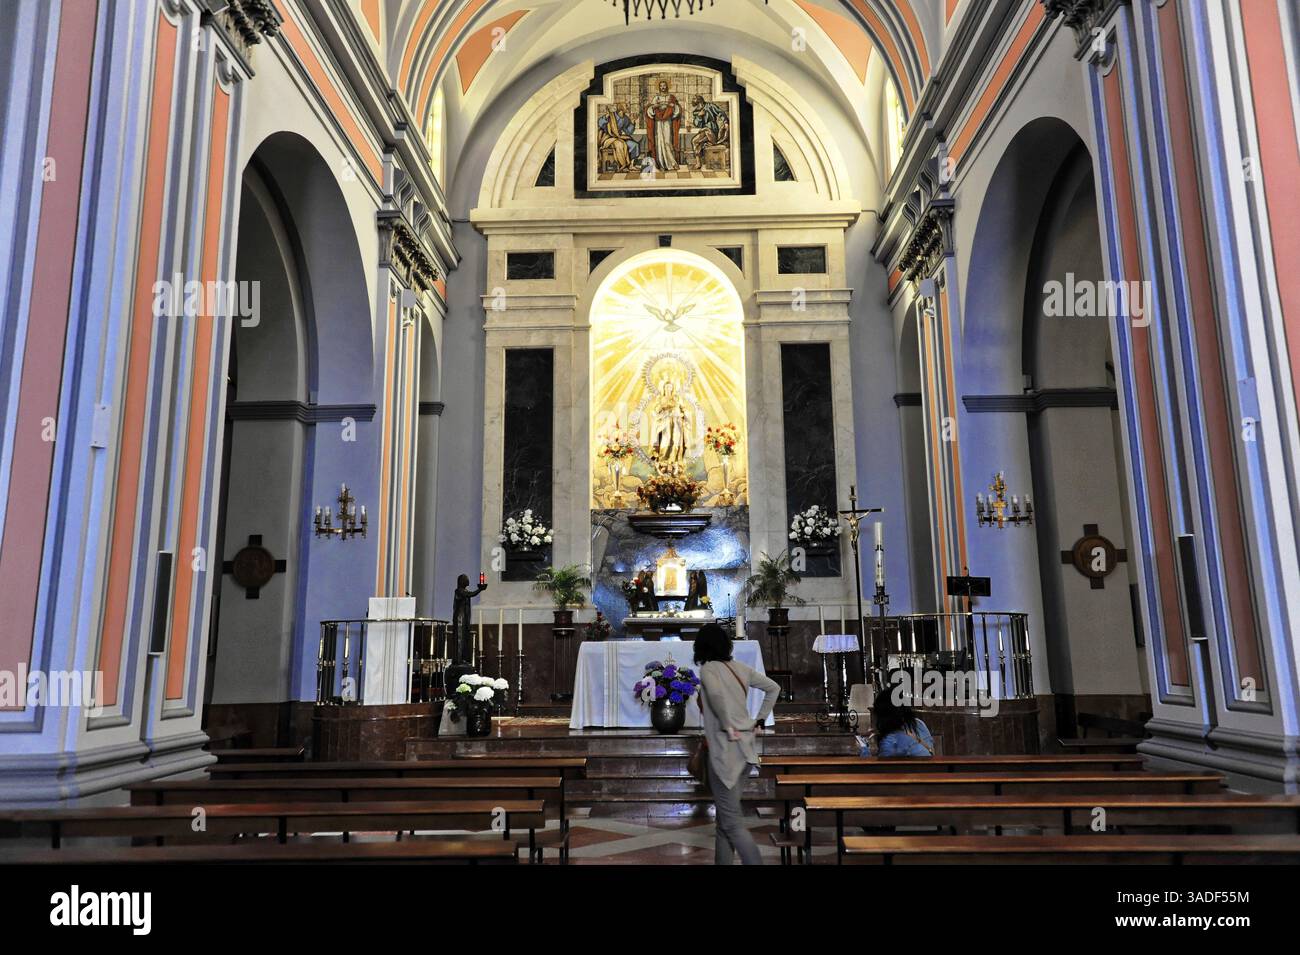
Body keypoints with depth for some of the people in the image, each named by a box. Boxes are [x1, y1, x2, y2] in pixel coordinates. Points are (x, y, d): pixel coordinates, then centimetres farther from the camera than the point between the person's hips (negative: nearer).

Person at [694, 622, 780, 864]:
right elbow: (773, 688, 16)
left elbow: (716, 693, -33)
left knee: (732, 822, -2)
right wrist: (760, 721, 15)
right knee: (725, 816, 18)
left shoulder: (708, 668, -11)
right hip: (745, 750, 8)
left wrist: (728, 726, -19)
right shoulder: (740, 667, 9)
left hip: (726, 751, -8)